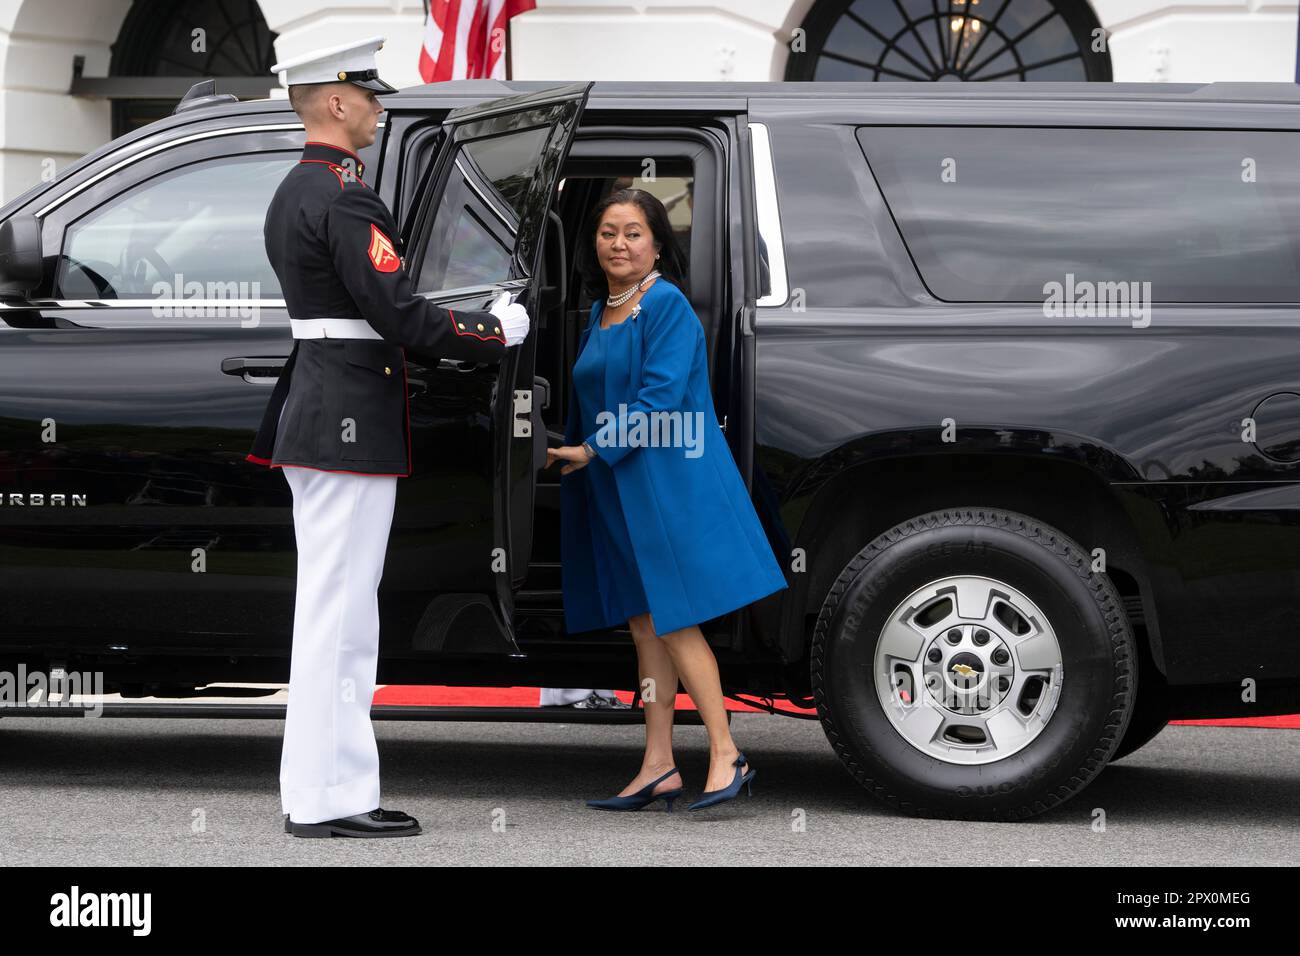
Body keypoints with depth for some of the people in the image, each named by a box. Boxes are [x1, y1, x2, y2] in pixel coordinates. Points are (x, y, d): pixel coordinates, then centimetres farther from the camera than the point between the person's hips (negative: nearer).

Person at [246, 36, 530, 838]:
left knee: (333, 611, 13)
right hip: (351, 424, -10)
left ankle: (322, 789, 17)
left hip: (316, 408, 10)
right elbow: (397, 312, -20)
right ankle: (327, 797, -4)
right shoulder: (345, 196, -16)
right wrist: (499, 334, -8)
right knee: (339, 611, -7)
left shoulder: (295, 192, 16)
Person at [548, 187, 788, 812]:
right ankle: (658, 768, 10)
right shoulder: (600, 314, 15)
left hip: (666, 481, -8)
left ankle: (727, 758, -6)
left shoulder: (667, 305, -10)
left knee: (674, 621, -10)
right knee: (643, 625, 8)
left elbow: (660, 398, -18)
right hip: (614, 491, 8)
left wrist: (593, 450, -16)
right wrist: (571, 452, 12)